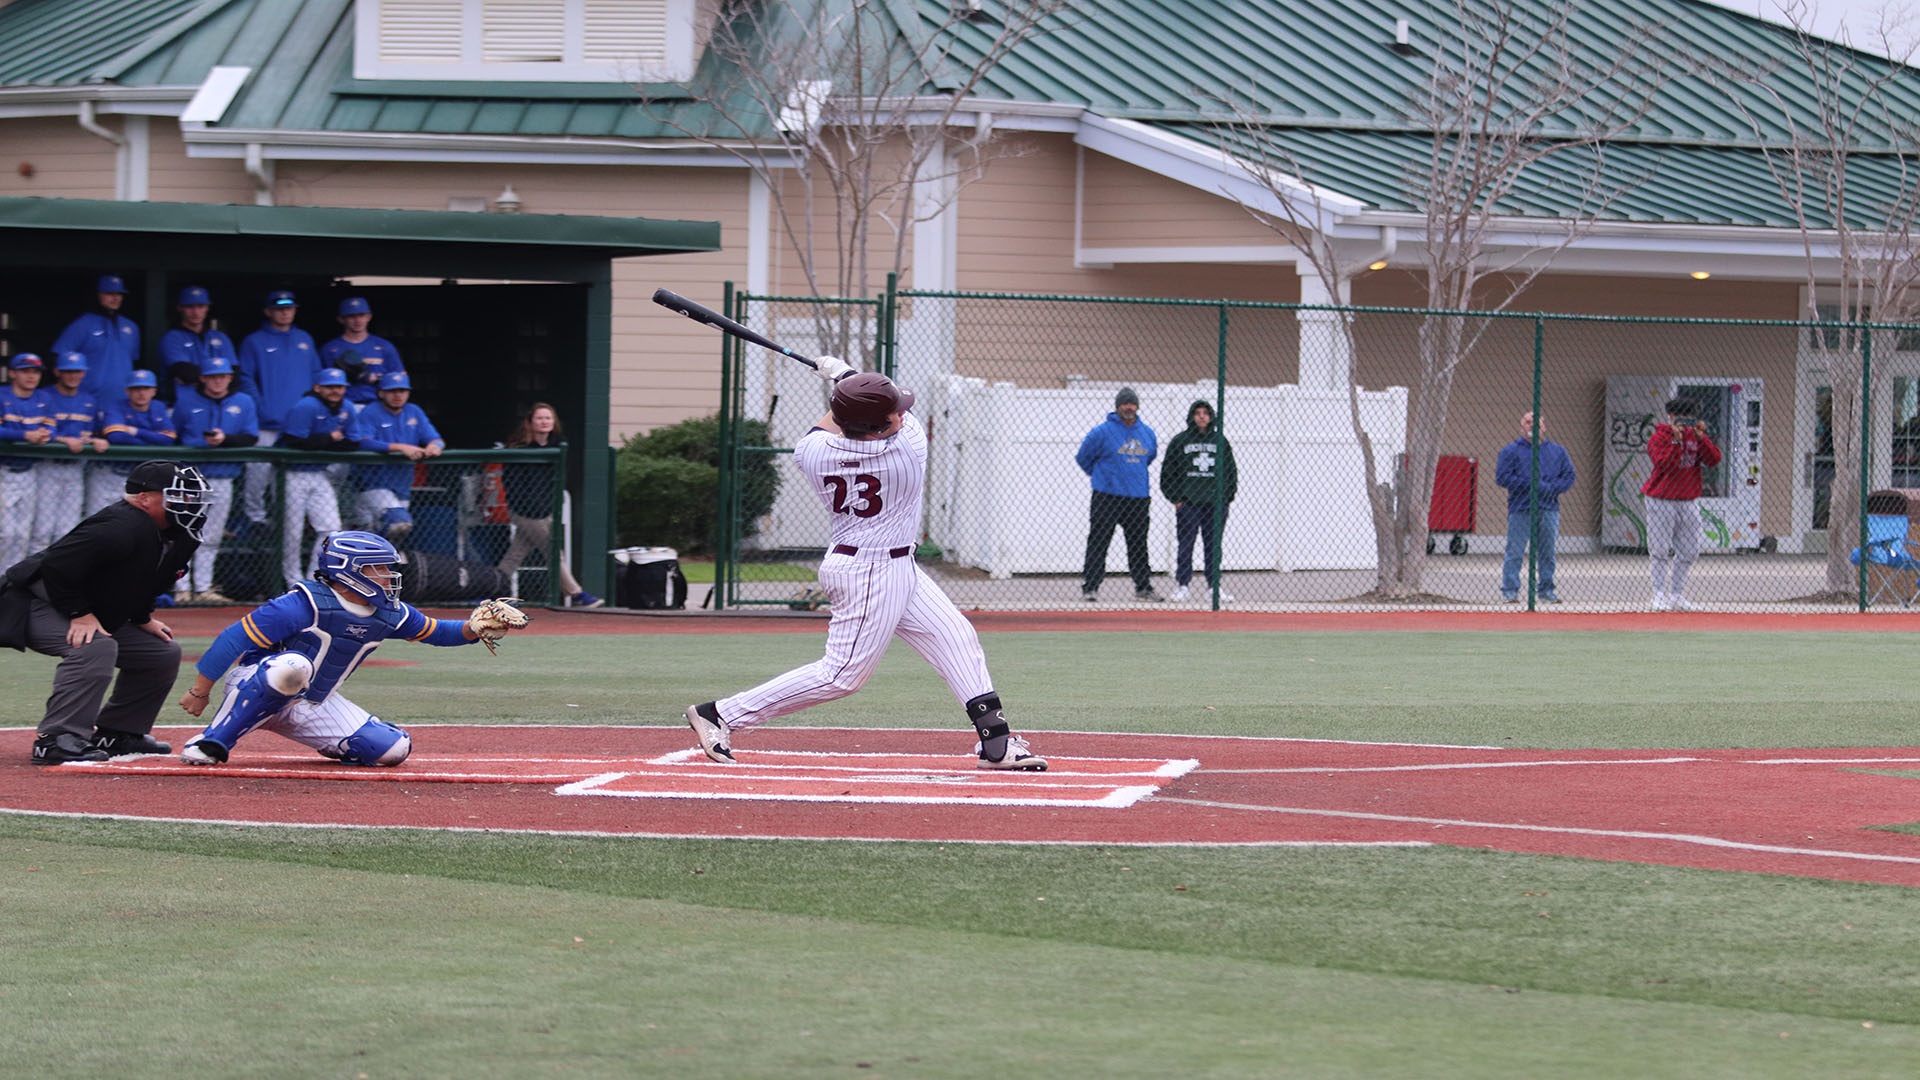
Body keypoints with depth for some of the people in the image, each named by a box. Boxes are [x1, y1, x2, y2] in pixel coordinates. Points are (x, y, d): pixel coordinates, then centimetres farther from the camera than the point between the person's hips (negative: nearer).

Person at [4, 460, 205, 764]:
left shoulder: (175, 538, 3)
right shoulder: (120, 528, -29)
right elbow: (58, 564, -33)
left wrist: (142, 618, 10)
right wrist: (79, 614, -30)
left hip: (99, 619, 11)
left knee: (164, 653, 9)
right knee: (96, 647, -37)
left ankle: (116, 734, 17)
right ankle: (58, 739, -35)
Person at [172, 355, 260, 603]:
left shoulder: (243, 403, 10)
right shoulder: (187, 401, 7)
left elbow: (251, 438, 1)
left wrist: (225, 440, -15)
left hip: (223, 481, 2)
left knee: (211, 539, 7)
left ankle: (203, 588, 11)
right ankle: (182, 589, -5)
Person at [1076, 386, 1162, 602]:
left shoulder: (1148, 434, 9)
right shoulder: (1102, 432, -6)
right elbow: (1084, 457, 4)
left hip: (1138, 498, 4)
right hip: (1107, 499, -4)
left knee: (1139, 545, 9)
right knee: (1098, 544, -5)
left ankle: (1144, 588, 17)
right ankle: (1089, 587, -3)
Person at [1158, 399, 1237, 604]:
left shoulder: (1220, 441, 11)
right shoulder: (1180, 441, 4)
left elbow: (1231, 471, 16)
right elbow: (1168, 472, 5)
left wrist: (1227, 497, 7)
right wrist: (1176, 498, -3)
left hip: (1216, 503, 2)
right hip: (1188, 503, -2)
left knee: (1214, 546, 4)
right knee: (1185, 545, -2)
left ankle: (1214, 585, 9)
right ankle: (1181, 584, 4)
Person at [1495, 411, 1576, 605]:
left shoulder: (1557, 451, 14)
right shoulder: (1511, 451, 4)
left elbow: (1569, 477, 11)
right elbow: (1502, 477, -6)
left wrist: (1550, 488, -8)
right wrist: (1531, 485, -12)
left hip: (1549, 508, 3)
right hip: (1520, 509, -3)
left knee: (1547, 553, 7)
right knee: (1515, 553, -7)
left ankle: (1546, 591, 15)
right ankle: (1509, 591, -5)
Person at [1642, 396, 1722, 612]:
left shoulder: (1694, 436, 9)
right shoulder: (1659, 438, -6)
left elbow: (1713, 460, -2)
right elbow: (1663, 464, -21)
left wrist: (1701, 438, -13)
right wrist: (1676, 441, -26)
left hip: (1688, 502, 5)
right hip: (1661, 502, -5)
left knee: (1689, 552, 6)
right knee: (1661, 550, -6)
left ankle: (1677, 596, 13)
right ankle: (1660, 596, -1)